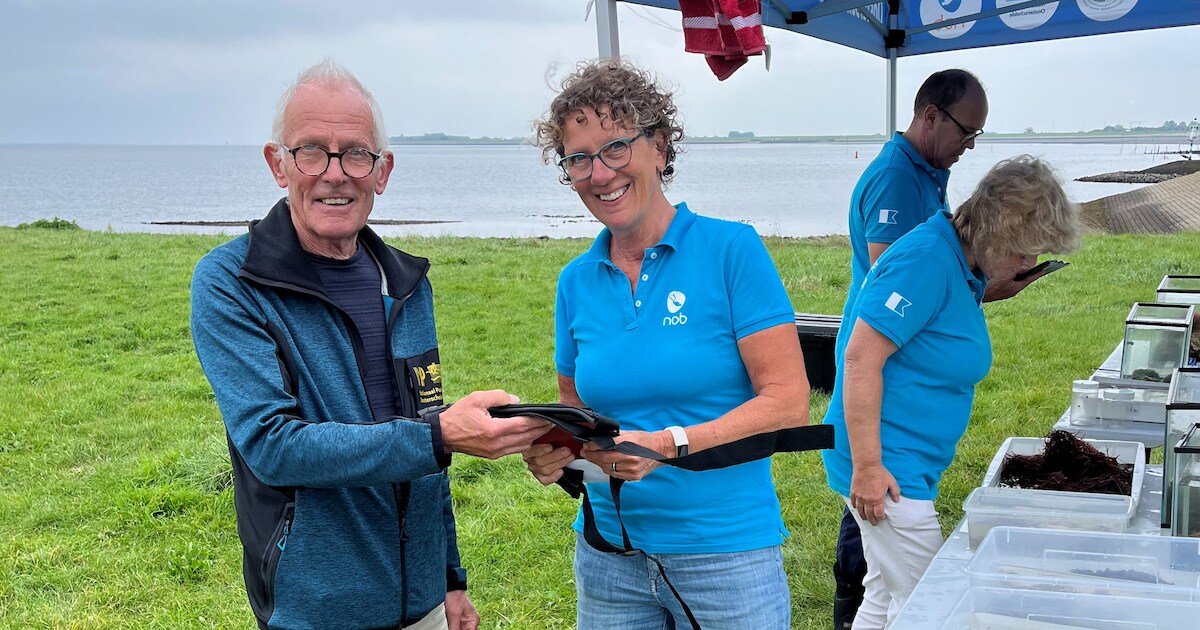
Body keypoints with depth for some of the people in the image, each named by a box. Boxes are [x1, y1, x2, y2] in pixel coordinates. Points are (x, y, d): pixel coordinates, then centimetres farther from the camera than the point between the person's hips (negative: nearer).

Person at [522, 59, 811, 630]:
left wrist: (668, 444, -23)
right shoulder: (576, 281, 4)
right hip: (608, 551, 4)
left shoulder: (732, 250, -9)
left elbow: (788, 403, -12)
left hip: (725, 549, -4)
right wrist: (552, 448, -9)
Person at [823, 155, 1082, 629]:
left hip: (909, 466, 10)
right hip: (885, 469, -10)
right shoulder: (926, 261, -20)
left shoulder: (964, 269, 12)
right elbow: (861, 359, -24)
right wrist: (867, 467, -24)